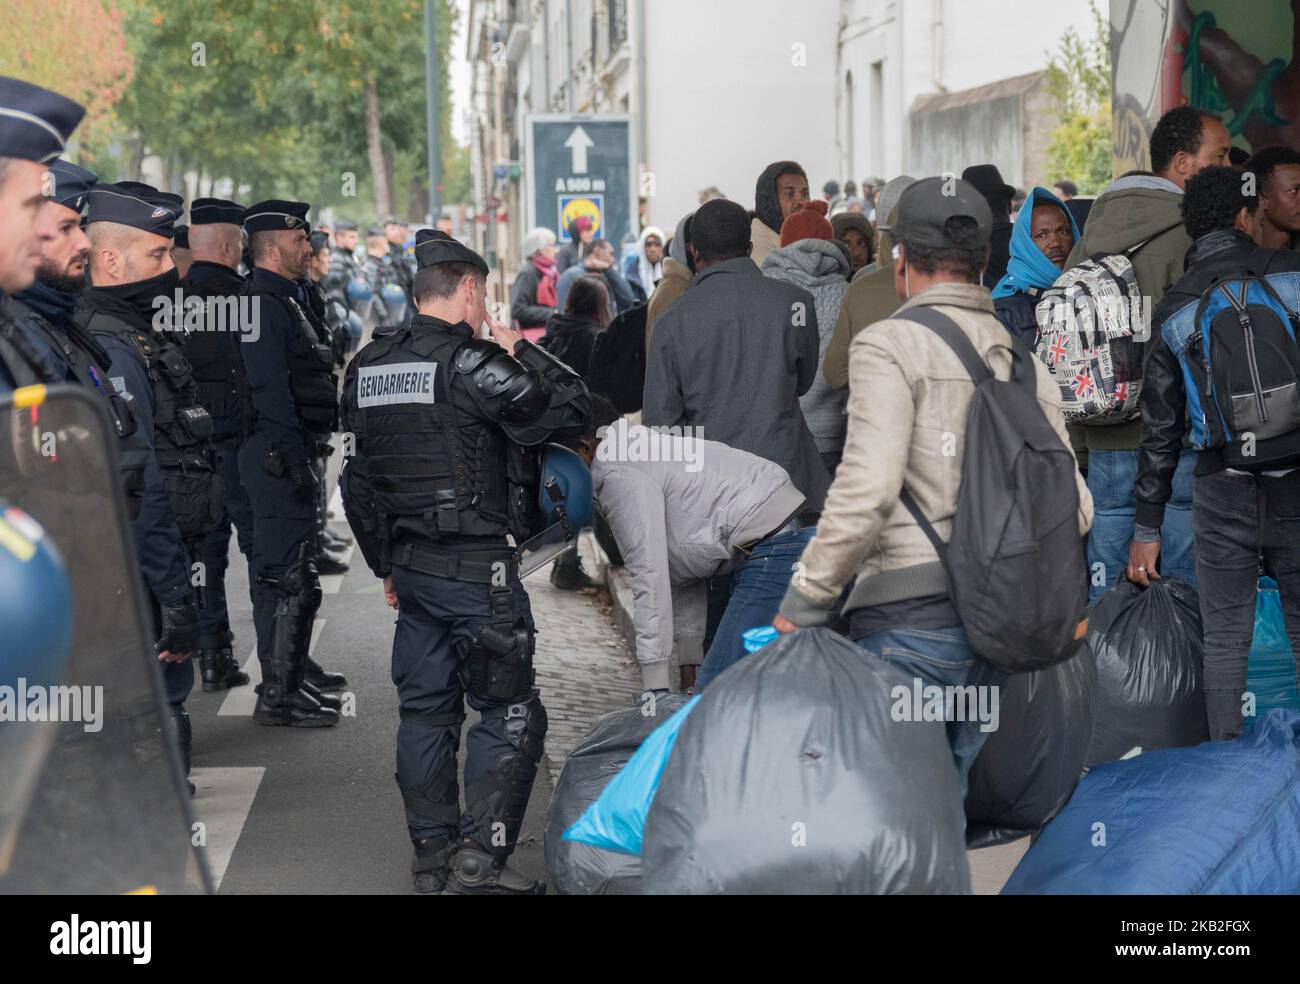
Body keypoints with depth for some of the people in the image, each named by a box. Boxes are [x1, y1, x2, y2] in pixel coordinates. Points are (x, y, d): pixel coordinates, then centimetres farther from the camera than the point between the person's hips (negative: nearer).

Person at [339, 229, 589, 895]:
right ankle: (479, 862, -7)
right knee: (510, 713, -1)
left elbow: (359, 479, 16)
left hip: (408, 560, 8)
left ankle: (432, 856, 19)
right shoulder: (471, 364, -14)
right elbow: (571, 410, -13)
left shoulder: (367, 368, 10)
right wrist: (521, 351, 0)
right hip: (474, 566, -8)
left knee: (426, 710, 14)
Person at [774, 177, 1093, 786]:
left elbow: (866, 489, -16)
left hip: (909, 621, -6)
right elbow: (1073, 506, 11)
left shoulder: (890, 345, -6)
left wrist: (800, 607, -9)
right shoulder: (1026, 363, 14)